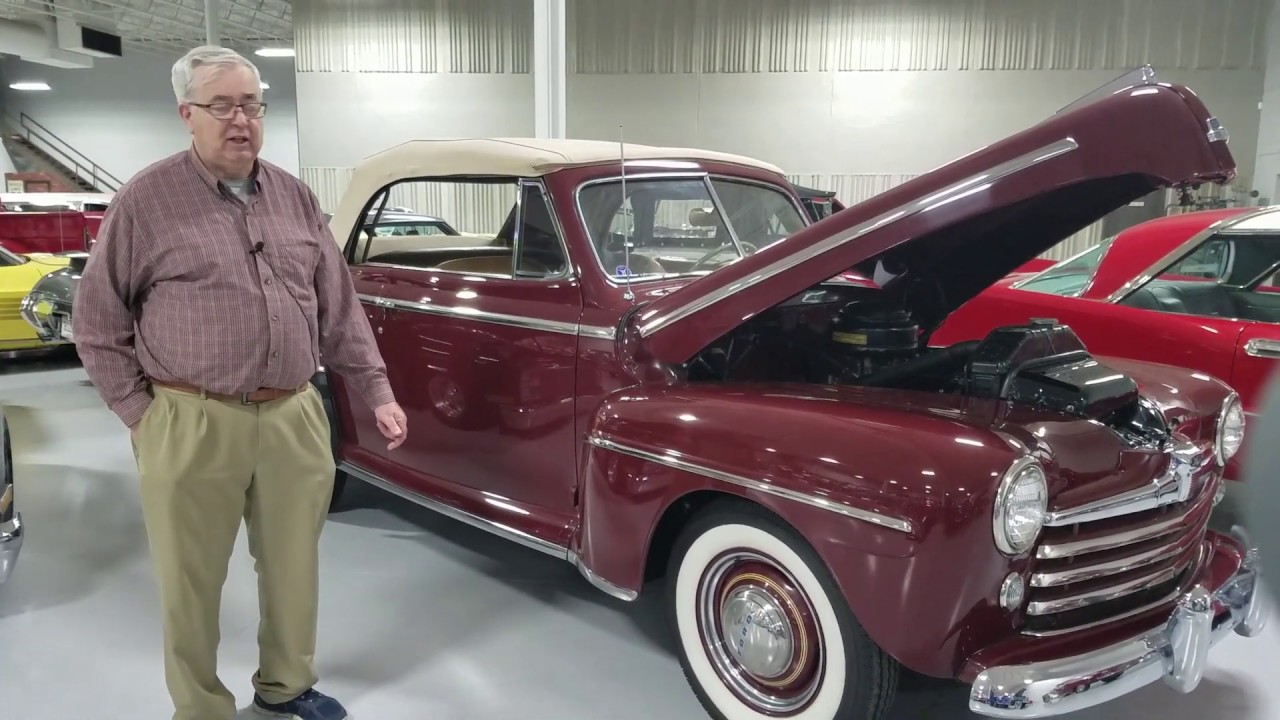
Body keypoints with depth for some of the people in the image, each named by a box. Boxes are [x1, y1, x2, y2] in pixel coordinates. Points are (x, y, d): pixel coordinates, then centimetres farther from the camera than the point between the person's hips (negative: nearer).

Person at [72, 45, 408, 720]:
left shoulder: (296, 197, 8)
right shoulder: (145, 201, -4)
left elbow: (339, 311, 11)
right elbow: (96, 322, 1)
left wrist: (377, 392, 6)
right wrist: (140, 414, -4)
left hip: (295, 419, 4)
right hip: (191, 426, -3)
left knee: (293, 567, 16)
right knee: (192, 582, 9)